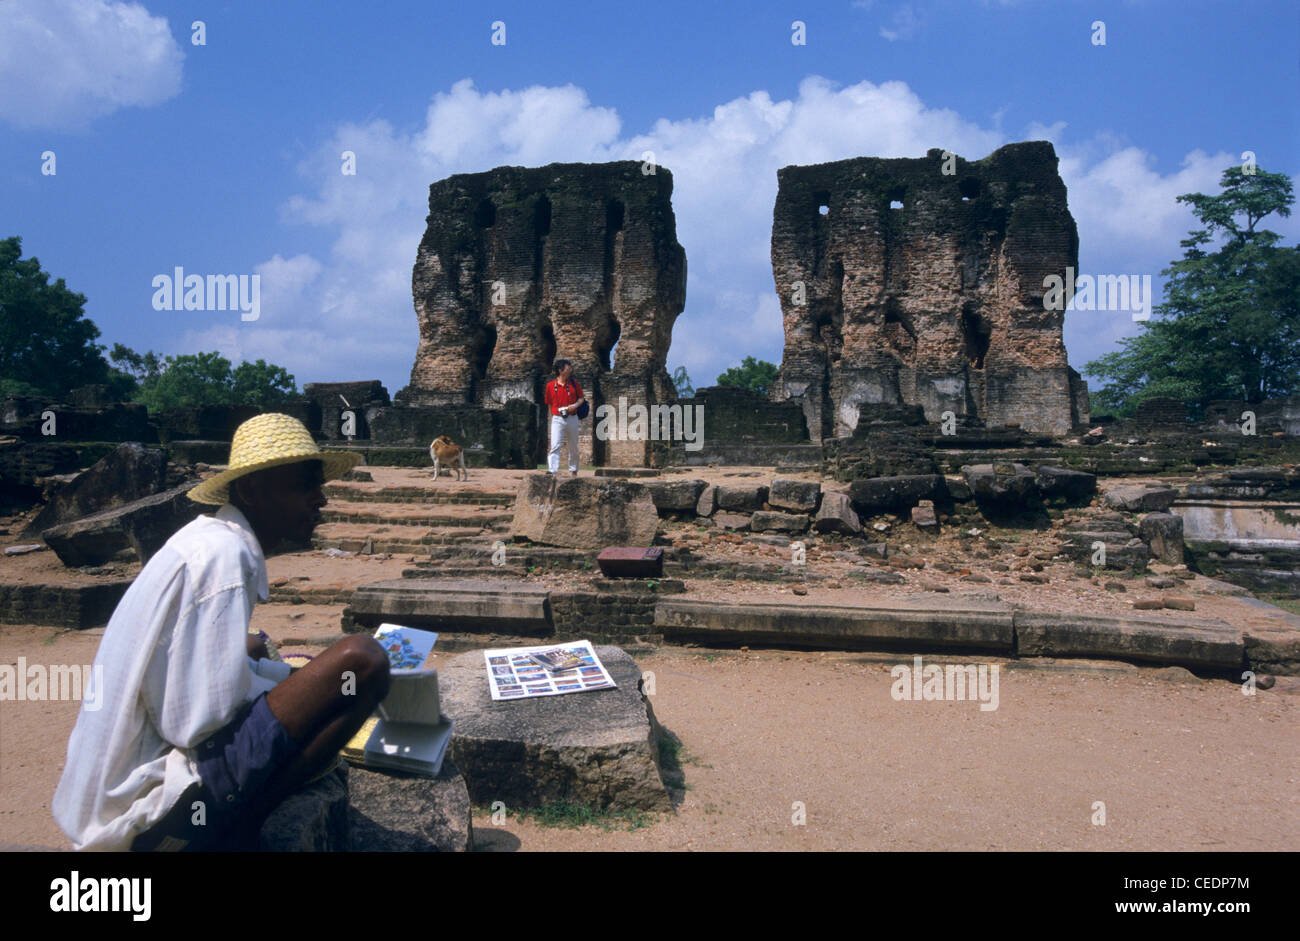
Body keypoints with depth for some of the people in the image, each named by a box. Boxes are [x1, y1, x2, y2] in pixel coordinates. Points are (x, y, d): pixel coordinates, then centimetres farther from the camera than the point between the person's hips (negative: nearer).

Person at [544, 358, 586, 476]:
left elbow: (581, 398, 9)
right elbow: (549, 404, 9)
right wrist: (554, 416, 7)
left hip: (572, 419, 2)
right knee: (555, 446, -16)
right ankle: (553, 472, -20)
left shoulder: (574, 383, 4)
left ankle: (574, 471, 28)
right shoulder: (550, 385, 0)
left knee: (573, 448, 13)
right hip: (557, 419, -2)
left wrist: (575, 405, -11)